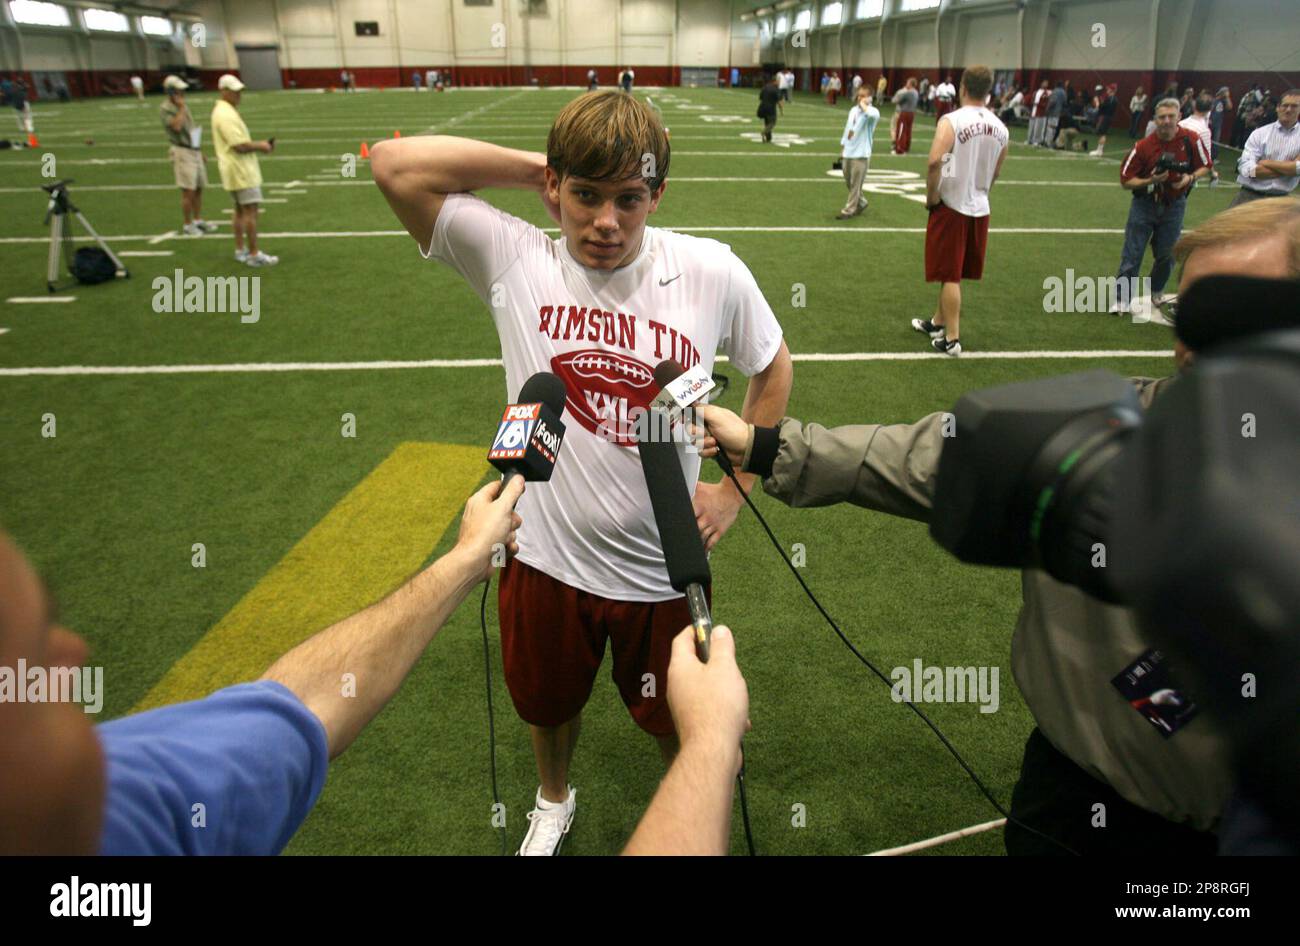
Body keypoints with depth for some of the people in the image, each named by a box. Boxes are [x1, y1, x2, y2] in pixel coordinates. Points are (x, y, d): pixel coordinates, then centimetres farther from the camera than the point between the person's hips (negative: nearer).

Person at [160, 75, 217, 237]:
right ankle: (187, 225, 1)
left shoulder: (184, 105, 14)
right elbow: (176, 126, -26)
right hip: (182, 151, -8)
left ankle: (198, 220, 23)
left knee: (199, 188, 12)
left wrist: (200, 151, 21)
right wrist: (181, 108, -16)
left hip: (195, 150, 8)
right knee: (188, 191, -7)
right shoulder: (165, 109, -10)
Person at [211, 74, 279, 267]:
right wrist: (260, 146, -9)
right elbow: (241, 146, -24)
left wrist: (258, 144, 8)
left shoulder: (222, 111, 15)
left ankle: (240, 251, 21)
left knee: (240, 210, 15)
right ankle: (254, 255, -7)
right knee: (250, 210, -8)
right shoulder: (227, 115, -19)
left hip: (235, 170, 11)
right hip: (241, 170, -11)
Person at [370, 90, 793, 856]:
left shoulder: (712, 273, -12)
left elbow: (773, 369, 5)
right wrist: (536, 167, -17)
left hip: (661, 569, 0)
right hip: (545, 557, 1)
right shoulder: (513, 259, -13)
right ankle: (554, 802, 60)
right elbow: (396, 164, -19)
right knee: (550, 703, 26)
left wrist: (737, 486, 0)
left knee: (682, 723, 20)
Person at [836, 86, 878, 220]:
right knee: (849, 182, 16)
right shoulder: (853, 110, 12)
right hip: (847, 152, 7)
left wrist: (864, 106, -21)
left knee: (855, 184, -3)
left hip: (861, 154, -7)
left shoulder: (871, 111, -10)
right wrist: (842, 149, 18)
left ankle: (848, 210, 3)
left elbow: (874, 115, -37)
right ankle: (861, 203, 34)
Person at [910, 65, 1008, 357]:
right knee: (953, 273, 19)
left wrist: (931, 197, -14)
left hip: (952, 207, -6)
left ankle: (951, 339, 5)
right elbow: (996, 172, 13)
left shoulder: (952, 120, -15)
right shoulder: (1000, 127, 6)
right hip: (979, 208, 6)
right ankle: (938, 322, 34)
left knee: (950, 275, 1)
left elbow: (935, 161, -27)